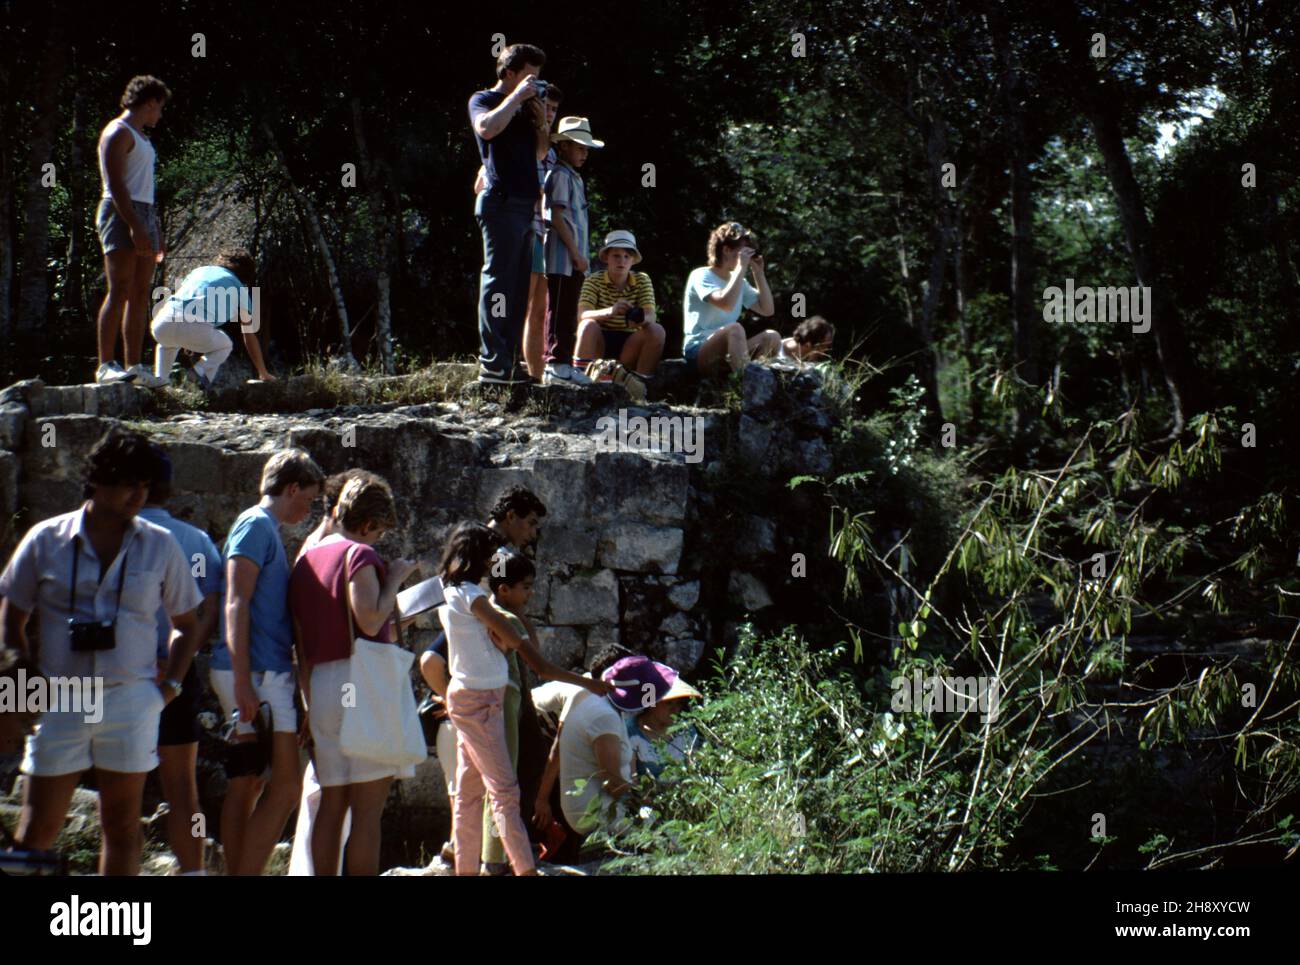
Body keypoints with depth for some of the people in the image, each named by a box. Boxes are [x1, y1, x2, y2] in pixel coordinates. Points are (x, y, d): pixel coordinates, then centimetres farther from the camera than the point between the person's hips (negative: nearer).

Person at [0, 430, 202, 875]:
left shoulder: (160, 546, 3)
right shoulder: (46, 541, 0)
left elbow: (188, 624, 14)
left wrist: (171, 684, 3)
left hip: (131, 701, 1)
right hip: (60, 701, -1)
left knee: (122, 823, 7)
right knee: (36, 830, -1)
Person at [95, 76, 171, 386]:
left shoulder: (139, 136, 25)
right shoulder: (118, 133, -6)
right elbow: (116, 184, -15)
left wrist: (153, 232, 21)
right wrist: (135, 227, -23)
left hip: (143, 217, 10)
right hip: (121, 216, -10)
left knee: (141, 294, 4)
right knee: (120, 291, -15)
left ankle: (133, 365, 3)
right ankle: (105, 365, -19)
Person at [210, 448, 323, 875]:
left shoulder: (264, 528, 21)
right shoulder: (256, 525, -9)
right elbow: (236, 604, -17)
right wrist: (244, 683, -22)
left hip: (267, 672, 10)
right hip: (257, 674, -10)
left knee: (247, 785, 9)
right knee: (285, 787, -11)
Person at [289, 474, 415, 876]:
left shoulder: (305, 559, 16)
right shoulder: (358, 554, -7)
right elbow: (370, 621, -21)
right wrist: (394, 579, -5)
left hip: (320, 683, 8)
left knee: (331, 804, 10)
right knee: (368, 807, -6)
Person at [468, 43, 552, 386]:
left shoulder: (523, 109, 24)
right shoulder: (484, 100, 0)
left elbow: (539, 154, 25)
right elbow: (487, 128, -23)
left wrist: (542, 121, 10)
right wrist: (517, 96, -15)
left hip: (524, 205, 9)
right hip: (502, 203, -9)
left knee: (519, 289, 7)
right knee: (499, 283, -13)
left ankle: (509, 364, 10)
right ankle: (492, 365, -16)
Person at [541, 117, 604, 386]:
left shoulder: (574, 177, 20)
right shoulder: (560, 175, -9)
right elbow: (557, 216, -16)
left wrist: (580, 255, 16)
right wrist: (575, 252, -18)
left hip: (573, 260, 10)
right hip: (563, 256, -10)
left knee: (568, 314, 11)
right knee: (559, 311, -10)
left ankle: (563, 364, 14)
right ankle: (556, 364, -11)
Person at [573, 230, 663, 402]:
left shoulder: (642, 280, 1)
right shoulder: (594, 280, -6)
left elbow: (650, 316, -13)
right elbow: (582, 315, -21)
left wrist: (641, 318, -39)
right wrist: (610, 311, -42)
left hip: (629, 346, 2)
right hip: (599, 345, -2)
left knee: (656, 330, -23)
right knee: (588, 325, -32)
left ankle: (639, 386, -20)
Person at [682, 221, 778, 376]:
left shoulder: (738, 281, 17)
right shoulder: (701, 276, -7)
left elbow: (767, 309, 15)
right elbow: (726, 303, -25)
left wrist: (758, 273, 9)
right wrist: (741, 268, -18)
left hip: (727, 353, 8)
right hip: (698, 353, -8)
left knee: (771, 337, -12)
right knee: (735, 328, -36)